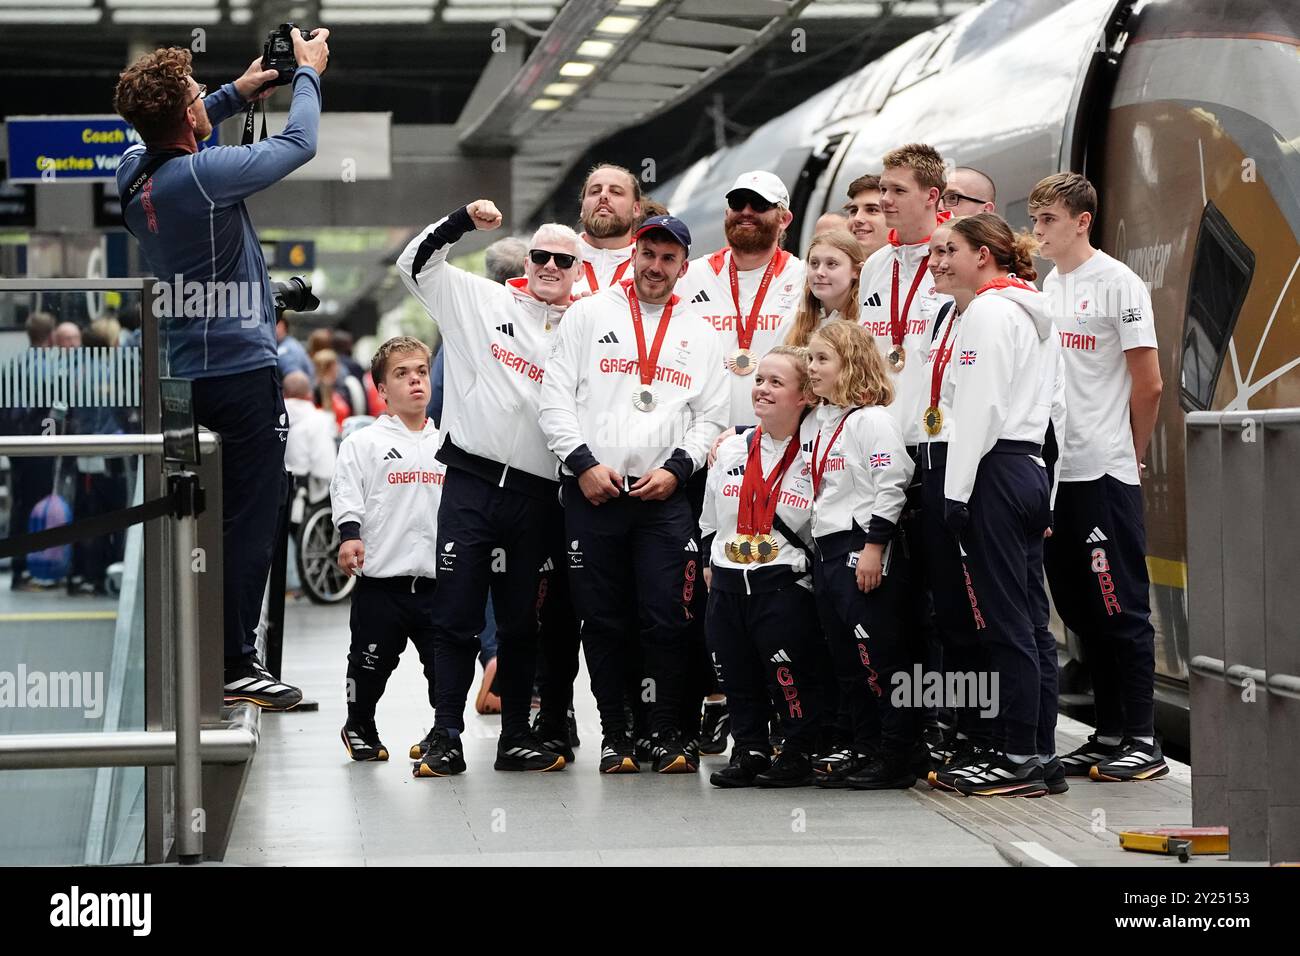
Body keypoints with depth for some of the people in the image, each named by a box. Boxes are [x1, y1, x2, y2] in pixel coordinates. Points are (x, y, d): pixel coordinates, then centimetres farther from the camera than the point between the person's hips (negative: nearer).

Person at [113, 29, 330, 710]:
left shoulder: (134, 172, 1)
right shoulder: (204, 176, -22)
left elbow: (173, 142, 27)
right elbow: (299, 144, -10)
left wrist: (237, 94, 25)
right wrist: (307, 74, 6)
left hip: (185, 370, 9)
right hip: (240, 367, -9)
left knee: (211, 518, 18)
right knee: (252, 518, -3)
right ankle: (235, 666, -3)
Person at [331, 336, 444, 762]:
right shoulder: (364, 443, 2)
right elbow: (346, 492, -6)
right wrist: (350, 535, -21)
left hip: (439, 579, 3)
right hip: (381, 579, -3)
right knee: (371, 662, 6)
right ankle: (359, 727, 26)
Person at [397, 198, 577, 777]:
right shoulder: (483, 301, 7)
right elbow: (416, 264, 5)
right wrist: (464, 221, -5)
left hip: (537, 495, 1)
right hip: (471, 483, -1)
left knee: (521, 621, 10)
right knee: (457, 615, -2)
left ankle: (516, 738, 17)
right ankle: (445, 737, 2)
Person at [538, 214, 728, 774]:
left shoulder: (700, 334, 14)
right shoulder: (588, 314, 8)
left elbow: (711, 417, 10)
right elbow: (555, 398, 3)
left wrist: (676, 468, -5)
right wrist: (583, 463, -8)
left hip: (665, 497, 1)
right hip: (592, 493, -1)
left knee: (666, 619, -6)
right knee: (602, 620, 2)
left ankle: (667, 734, 5)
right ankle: (614, 736, 11)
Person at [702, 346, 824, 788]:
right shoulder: (731, 450, 10)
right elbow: (709, 518, 22)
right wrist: (710, 561, 18)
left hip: (785, 583, -5)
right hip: (728, 581, 6)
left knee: (790, 674, -5)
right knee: (737, 672, 9)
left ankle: (799, 752, 10)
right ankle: (748, 750, 21)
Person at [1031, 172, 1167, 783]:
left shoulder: (1117, 284, -9)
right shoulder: (1049, 286, 14)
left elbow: (1149, 384, -9)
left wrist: (1129, 454, 0)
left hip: (1105, 474, -8)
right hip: (1056, 473, 8)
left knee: (1121, 610, -5)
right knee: (1080, 609, 11)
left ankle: (1143, 741, 0)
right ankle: (1110, 734, 18)